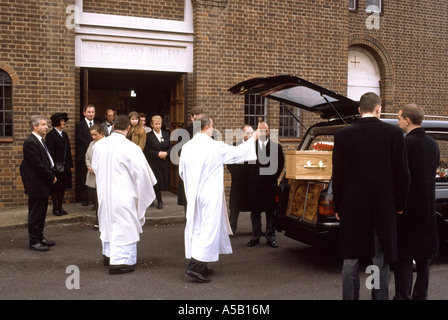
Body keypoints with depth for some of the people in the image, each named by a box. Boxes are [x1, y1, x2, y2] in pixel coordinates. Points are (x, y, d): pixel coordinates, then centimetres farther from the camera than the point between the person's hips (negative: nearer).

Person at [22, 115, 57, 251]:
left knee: (41, 214, 17)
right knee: (35, 214, 0)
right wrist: (51, 178, -13)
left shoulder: (40, 141, 14)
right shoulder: (30, 142, -18)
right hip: (36, 185, -10)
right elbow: (38, 165, -22)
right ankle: (34, 242, 9)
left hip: (43, 185, 10)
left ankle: (40, 237, 27)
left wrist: (51, 176, 6)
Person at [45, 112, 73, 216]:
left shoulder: (64, 135, 14)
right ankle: (55, 208, 13)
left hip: (65, 167, 7)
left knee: (62, 188, 11)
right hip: (56, 167, -7)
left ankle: (60, 207, 20)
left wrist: (70, 165, 11)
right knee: (55, 189, 3)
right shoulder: (50, 135, -9)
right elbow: (50, 152, -14)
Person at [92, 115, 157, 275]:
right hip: (123, 194, -6)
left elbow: (95, 167, 10)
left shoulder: (99, 145, -3)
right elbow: (141, 172, -14)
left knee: (108, 222, 21)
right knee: (123, 225, 4)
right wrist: (149, 185, 4)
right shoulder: (131, 148, -20)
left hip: (104, 193, 6)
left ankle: (108, 255, 36)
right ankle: (119, 262, 8)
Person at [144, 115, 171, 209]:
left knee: (165, 182, 2)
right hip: (154, 163, -4)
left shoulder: (166, 134, 12)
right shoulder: (148, 135, -1)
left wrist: (166, 153, -9)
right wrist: (158, 153, -16)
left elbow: (170, 147, 10)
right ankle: (159, 201, 13)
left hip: (165, 162, 4)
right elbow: (147, 150, -6)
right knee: (158, 182, -5)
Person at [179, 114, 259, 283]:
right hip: (210, 196, -6)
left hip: (193, 195, 6)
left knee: (195, 227, 14)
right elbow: (238, 152, 0)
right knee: (209, 227, -1)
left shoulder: (186, 147, 1)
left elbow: (182, 172, 10)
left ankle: (200, 265, 24)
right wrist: (253, 138, 15)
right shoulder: (215, 147, -14)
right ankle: (195, 266, -6)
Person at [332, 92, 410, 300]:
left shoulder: (343, 135, -5)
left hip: (352, 207, 0)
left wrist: (338, 207, 7)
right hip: (384, 208, 0)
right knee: (381, 261, 10)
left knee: (351, 261, 9)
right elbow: (402, 174, -2)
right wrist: (400, 204, 11)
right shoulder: (394, 133, -4)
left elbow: (337, 176, -2)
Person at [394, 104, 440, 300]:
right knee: (423, 256, 14)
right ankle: (420, 295, 22)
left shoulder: (405, 143, -15)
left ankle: (403, 296, 1)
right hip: (427, 207, 7)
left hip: (407, 206, -7)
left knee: (403, 256, 0)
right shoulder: (433, 144, 8)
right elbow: (434, 172, 14)